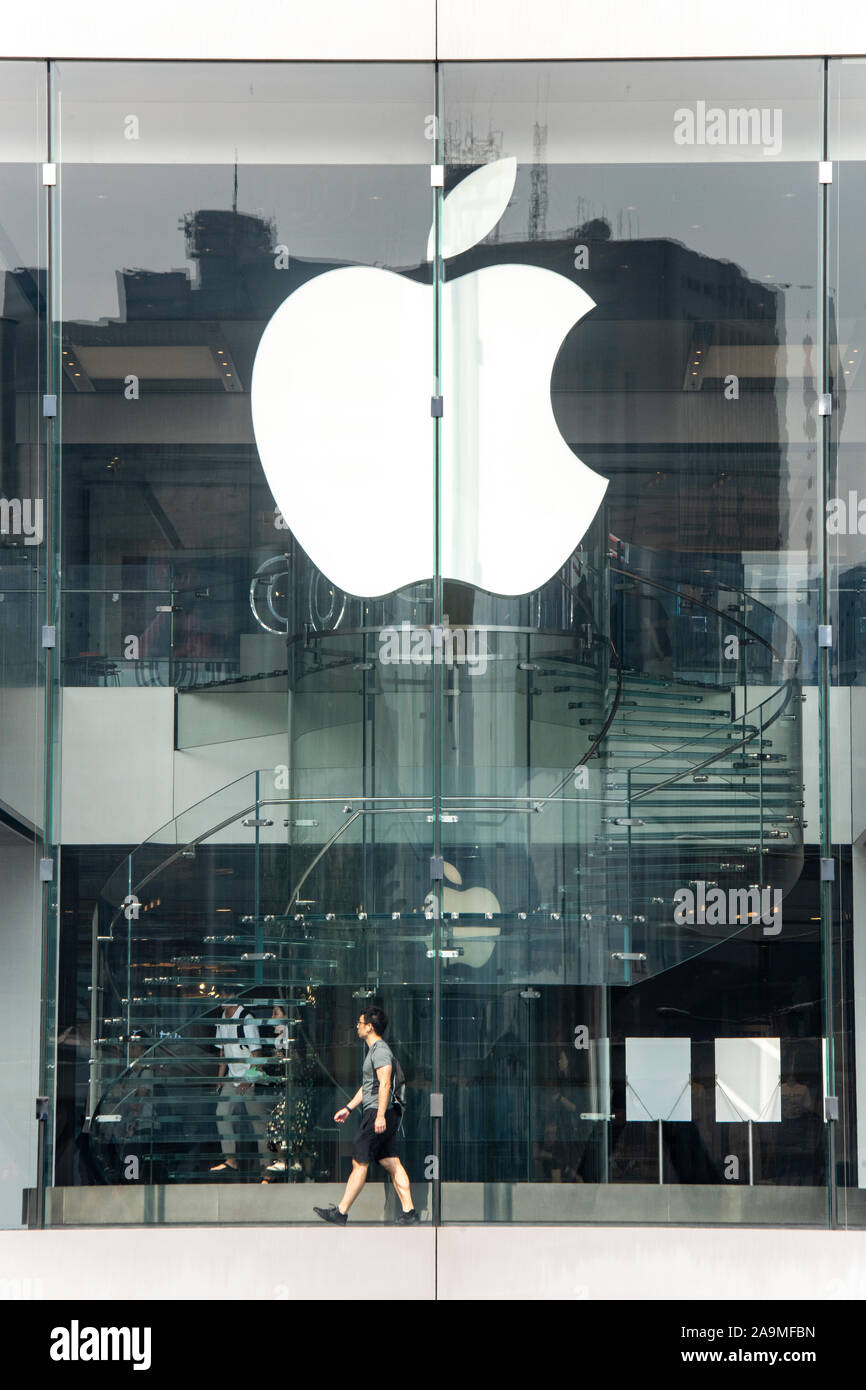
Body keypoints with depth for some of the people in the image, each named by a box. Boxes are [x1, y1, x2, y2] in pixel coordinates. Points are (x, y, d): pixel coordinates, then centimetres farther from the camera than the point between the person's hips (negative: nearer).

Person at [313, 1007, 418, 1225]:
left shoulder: (380, 1050, -12)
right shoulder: (374, 1049, 21)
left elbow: (384, 1084, -24)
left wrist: (380, 1115, -30)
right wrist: (348, 1108, 33)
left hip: (377, 1113, -10)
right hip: (377, 1114, 10)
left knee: (359, 1163, -5)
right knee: (392, 1163, 5)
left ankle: (341, 1213, -2)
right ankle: (409, 1213, 1)